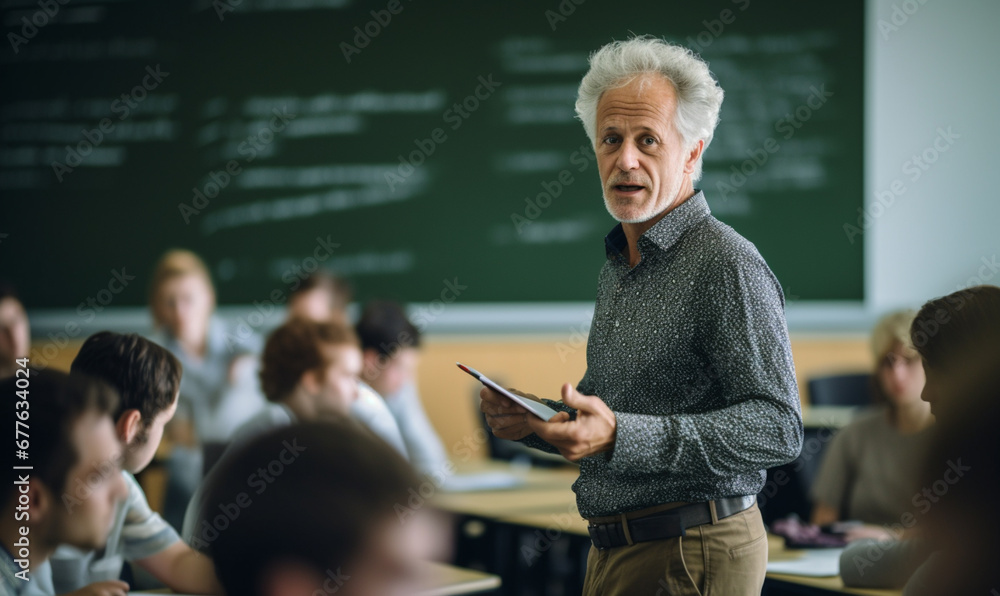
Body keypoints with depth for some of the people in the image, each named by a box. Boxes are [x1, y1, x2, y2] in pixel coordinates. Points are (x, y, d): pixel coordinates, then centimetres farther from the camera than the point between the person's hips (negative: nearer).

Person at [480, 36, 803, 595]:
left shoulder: (728, 265, -15)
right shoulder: (618, 267, 13)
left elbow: (777, 426, -23)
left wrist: (619, 436, -29)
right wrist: (535, 421, 2)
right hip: (613, 549, 8)